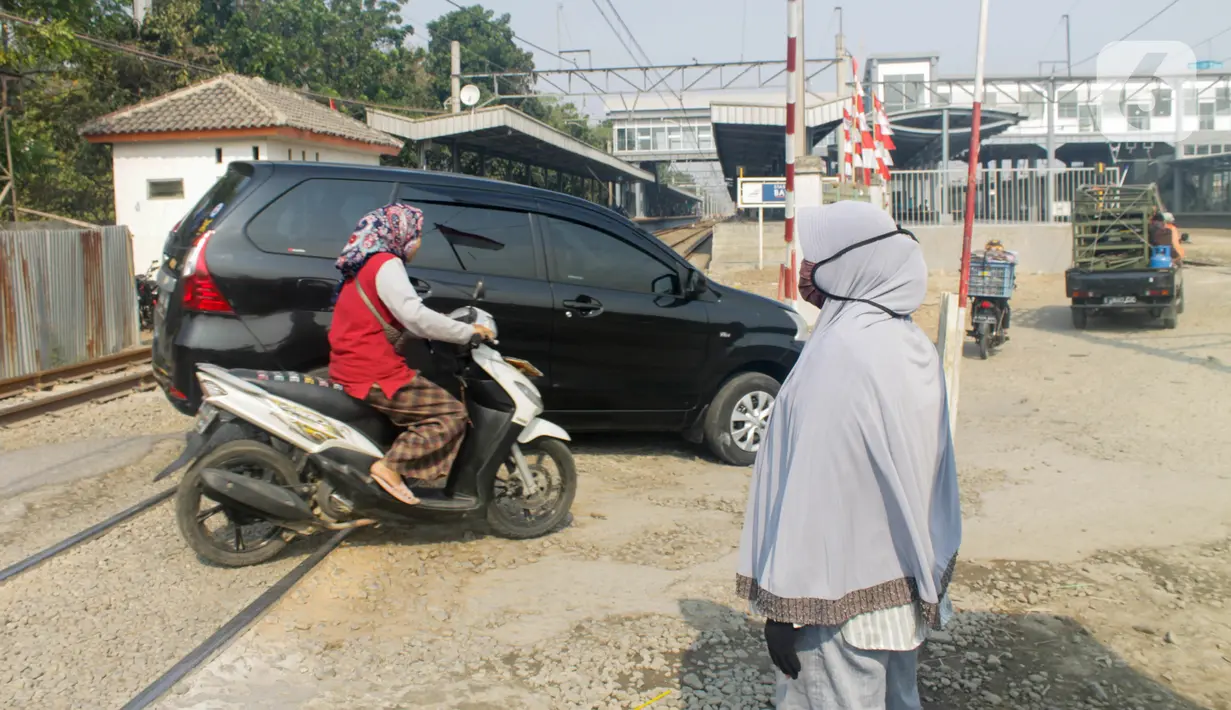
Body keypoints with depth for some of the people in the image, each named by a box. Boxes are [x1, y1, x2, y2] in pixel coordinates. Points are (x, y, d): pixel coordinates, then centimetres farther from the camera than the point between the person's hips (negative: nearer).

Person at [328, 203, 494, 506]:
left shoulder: (364, 266, 21)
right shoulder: (387, 264, -10)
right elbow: (415, 316, -22)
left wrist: (454, 329, 19)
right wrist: (468, 331, -13)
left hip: (349, 369, 10)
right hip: (374, 376, -10)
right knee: (452, 413, -10)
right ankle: (391, 467, -18)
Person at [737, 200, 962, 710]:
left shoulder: (839, 353, -23)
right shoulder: (914, 347, 4)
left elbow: (811, 487, -23)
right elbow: (933, 471, 10)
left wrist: (783, 602, -17)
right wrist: (929, 575, 19)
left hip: (842, 594, -8)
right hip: (904, 587, 8)